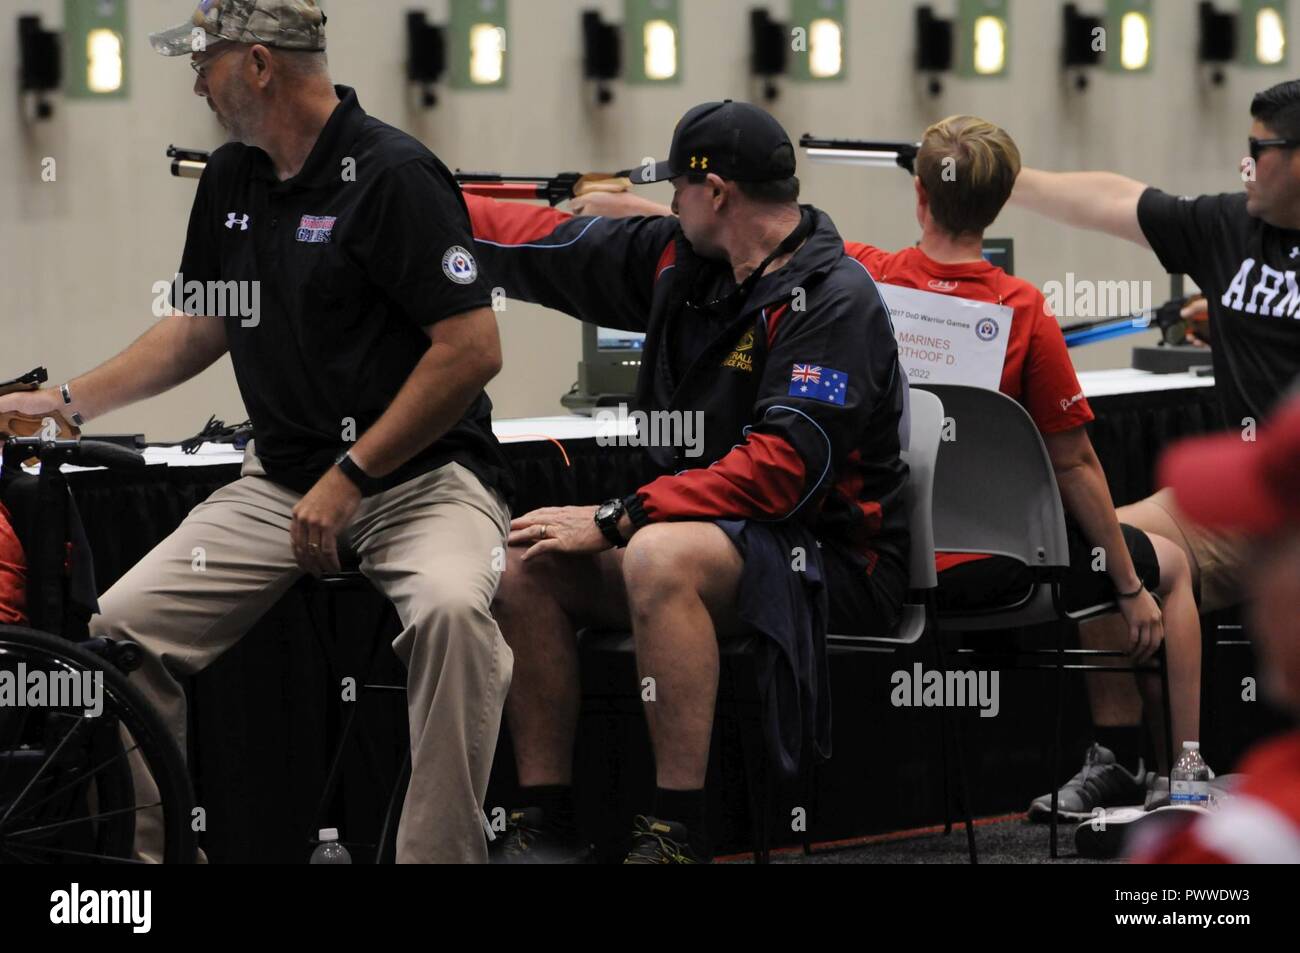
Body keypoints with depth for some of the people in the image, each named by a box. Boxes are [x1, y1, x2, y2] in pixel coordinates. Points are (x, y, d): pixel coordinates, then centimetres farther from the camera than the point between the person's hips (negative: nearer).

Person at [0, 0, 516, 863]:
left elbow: (472, 349, -18)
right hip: (283, 484, 7)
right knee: (124, 624, -8)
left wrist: (350, 477, -18)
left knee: (452, 608, -38)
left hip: (421, 476, -7)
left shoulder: (392, 175, -14)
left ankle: (440, 853, -30)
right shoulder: (232, 179, 10)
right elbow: (199, 329, 24)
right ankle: (149, 849, 4)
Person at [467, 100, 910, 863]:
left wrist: (614, 520, -27)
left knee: (661, 556, -36)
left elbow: (780, 470, -26)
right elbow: (544, 245, 19)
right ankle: (546, 822, -2)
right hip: (704, 531, 9)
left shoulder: (834, 301, -17)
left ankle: (677, 834, -33)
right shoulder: (679, 260, 8)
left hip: (832, 561, -9)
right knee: (528, 559, -5)